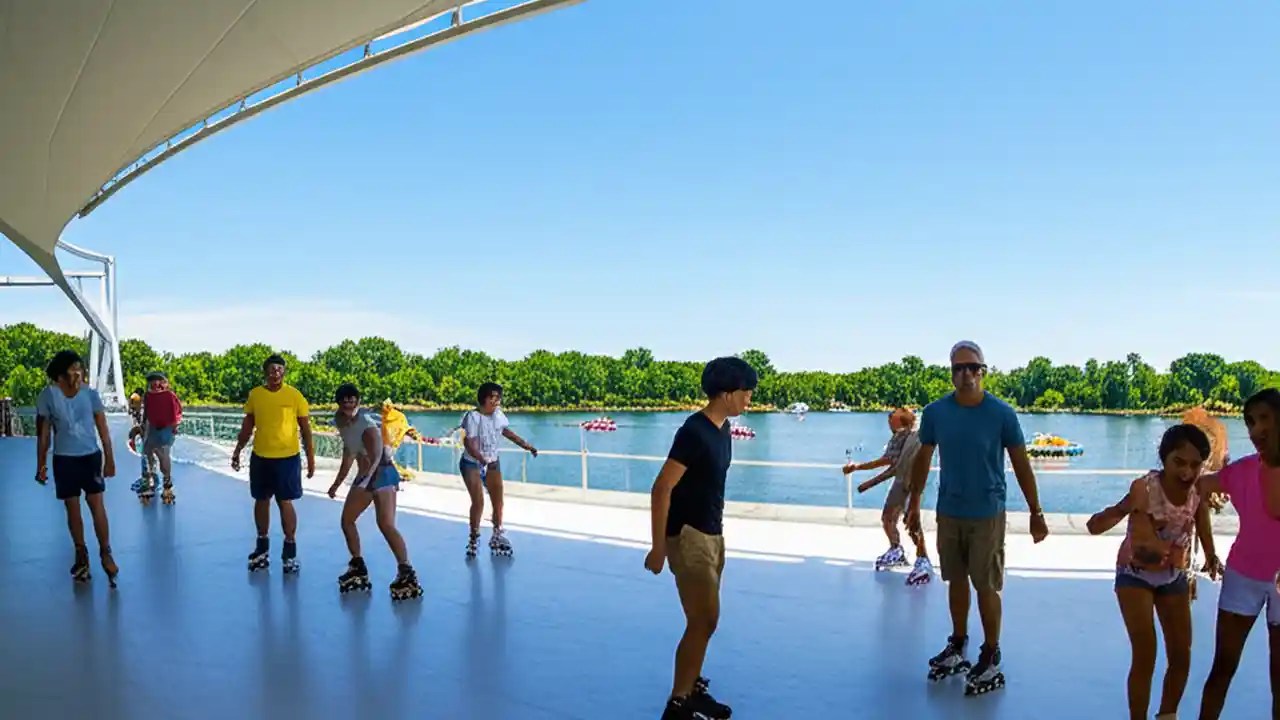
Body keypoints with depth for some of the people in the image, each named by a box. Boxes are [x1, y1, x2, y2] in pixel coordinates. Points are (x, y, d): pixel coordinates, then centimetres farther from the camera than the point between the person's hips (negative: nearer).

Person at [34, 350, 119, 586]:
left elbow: (103, 429, 0)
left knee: (97, 506, -4)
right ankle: (81, 555, 20)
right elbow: (43, 433, 0)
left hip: (91, 456, 0)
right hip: (64, 460, 0)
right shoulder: (48, 395, -6)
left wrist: (109, 459, -2)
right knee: (72, 509, 8)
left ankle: (106, 554, 3)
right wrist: (41, 465, 0)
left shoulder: (90, 394, -4)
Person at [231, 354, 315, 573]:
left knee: (285, 502, -1)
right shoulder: (255, 395, 1)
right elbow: (247, 426, 12)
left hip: (287, 457, -3)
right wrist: (237, 451, 11)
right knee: (261, 500, 12)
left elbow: (305, 429, -2)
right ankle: (262, 547, 27)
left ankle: (290, 551, 11)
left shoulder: (294, 395, -7)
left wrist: (311, 458, -4)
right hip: (260, 457, 3)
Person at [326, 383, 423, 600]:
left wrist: (367, 475, -52)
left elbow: (376, 456, -35)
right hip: (364, 476, 9)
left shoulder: (366, 424, -22)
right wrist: (337, 484, 23)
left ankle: (406, 572, -18)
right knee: (347, 520, 11)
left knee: (386, 525, -20)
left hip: (382, 473, -9)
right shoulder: (341, 422, 4)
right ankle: (358, 567, 25)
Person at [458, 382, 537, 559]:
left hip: (493, 462, 6)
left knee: (498, 500, 9)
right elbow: (469, 444, -33)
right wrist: (482, 460, -48)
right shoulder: (473, 417, -26)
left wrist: (526, 445, 14)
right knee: (478, 501, -11)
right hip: (472, 464, -6)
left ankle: (497, 535, 26)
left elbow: (507, 431, 12)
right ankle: (474, 538, 10)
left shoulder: (498, 414, -7)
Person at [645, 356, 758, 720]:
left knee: (703, 619, 16)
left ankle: (692, 690, 29)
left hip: (712, 534, 9)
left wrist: (716, 533, 19)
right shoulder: (694, 431, -20)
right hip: (688, 536, -9)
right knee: (704, 619, -8)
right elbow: (661, 489, -21)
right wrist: (658, 548, -20)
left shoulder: (722, 430, 7)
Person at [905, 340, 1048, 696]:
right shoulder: (935, 412, -4)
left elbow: (1021, 465, -4)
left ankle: (991, 659, 16)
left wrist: (1036, 513, -2)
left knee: (986, 586, 1)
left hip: (987, 513, -3)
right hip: (948, 512, 3)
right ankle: (957, 646, 32)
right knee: (956, 580, 16)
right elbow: (923, 459, 7)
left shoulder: (1002, 413, -11)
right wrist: (914, 503, 10)